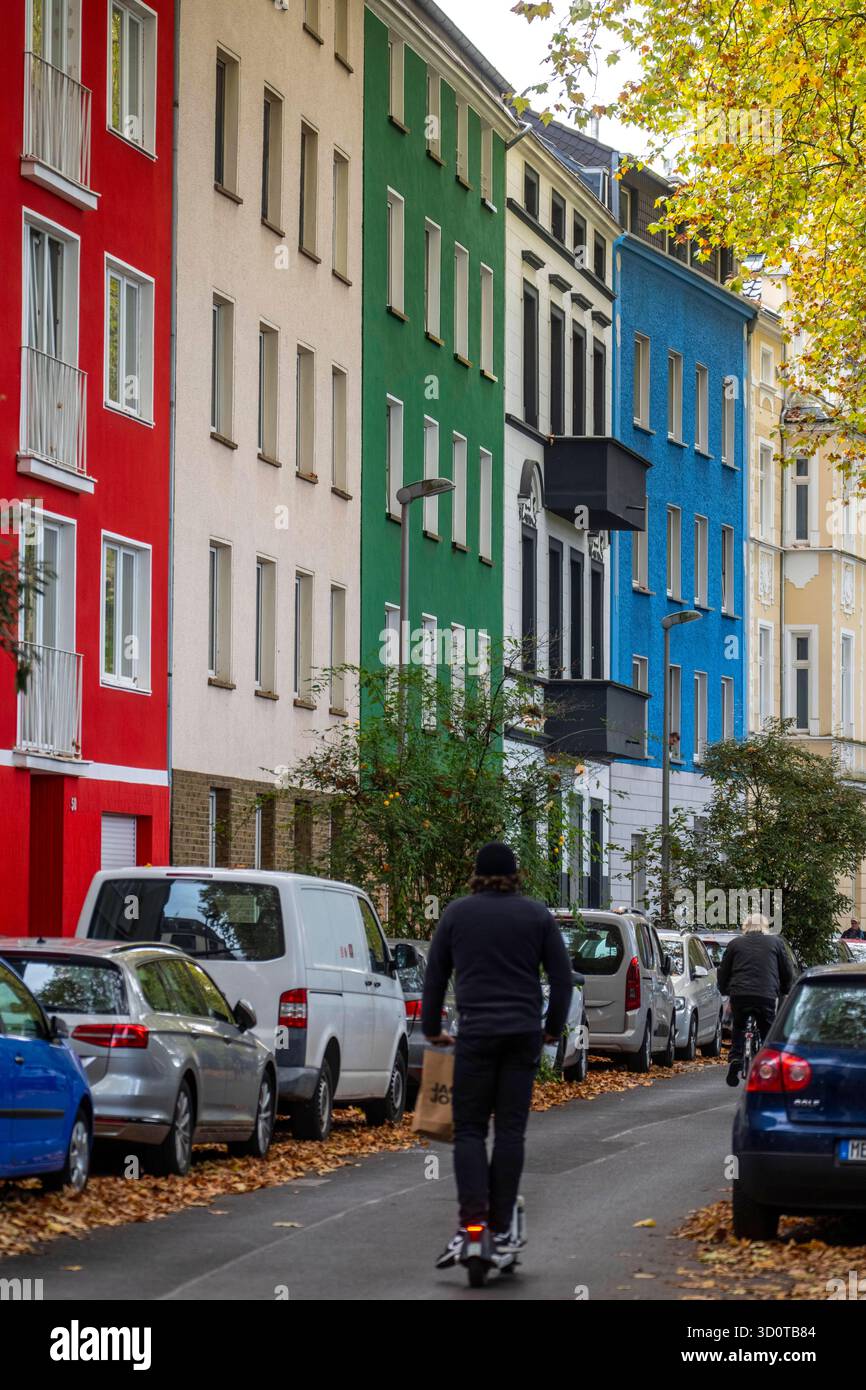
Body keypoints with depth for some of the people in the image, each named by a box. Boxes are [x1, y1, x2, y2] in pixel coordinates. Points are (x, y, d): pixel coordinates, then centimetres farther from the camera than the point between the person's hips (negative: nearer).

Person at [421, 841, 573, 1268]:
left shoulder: (457, 913, 3)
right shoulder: (537, 915, 6)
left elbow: (435, 974, 8)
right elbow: (562, 977, 7)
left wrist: (431, 1029, 19)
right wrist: (553, 1028, 20)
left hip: (476, 1033, -1)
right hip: (524, 1033, 1)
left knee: (469, 1127, 2)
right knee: (510, 1128, 6)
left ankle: (471, 1220, -17)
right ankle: (500, 1229, 5)